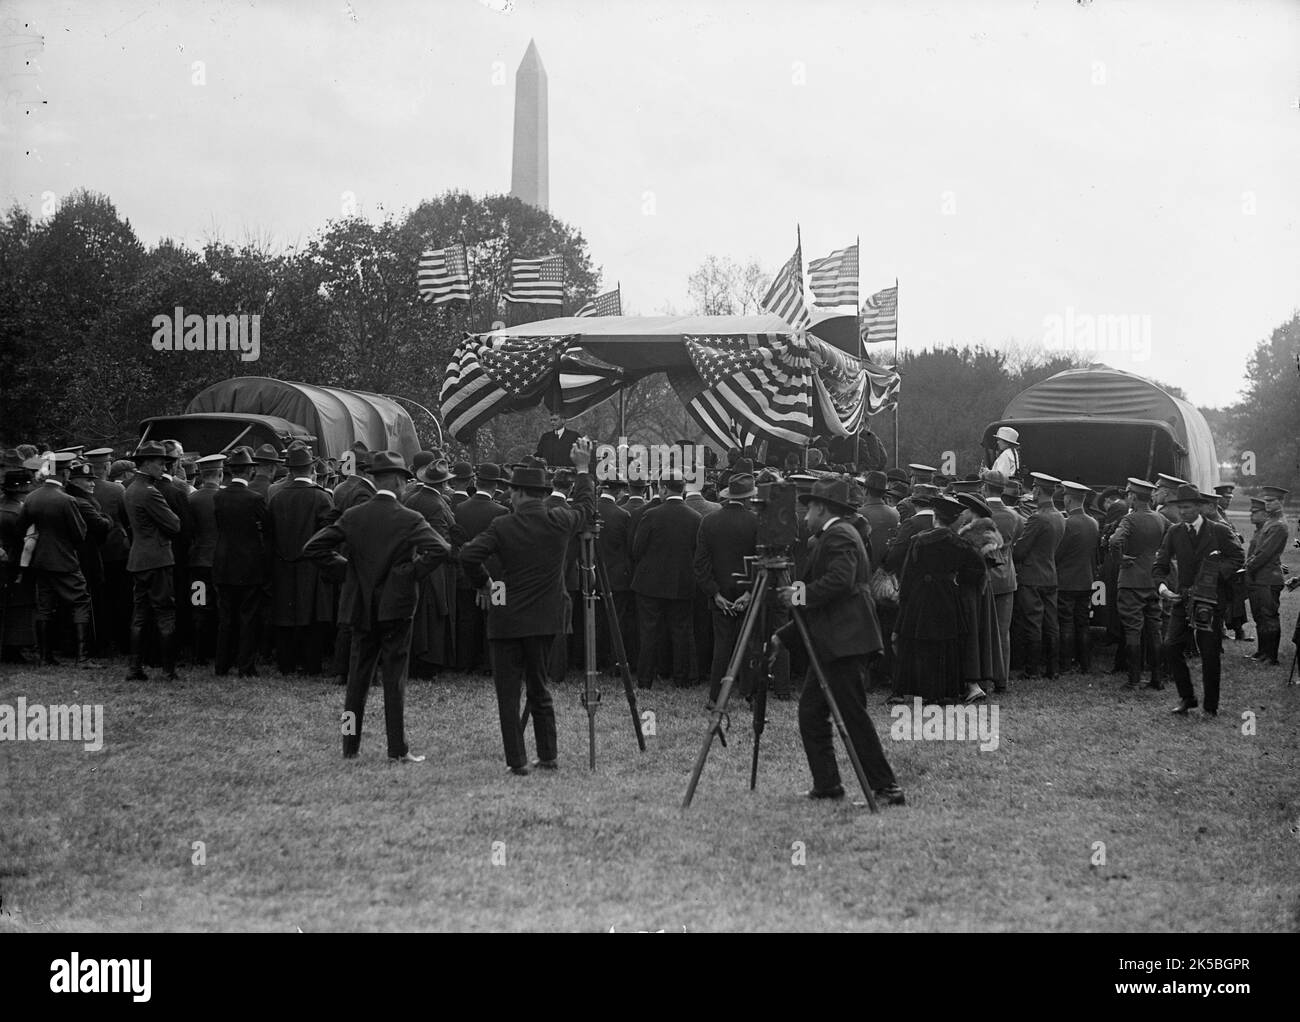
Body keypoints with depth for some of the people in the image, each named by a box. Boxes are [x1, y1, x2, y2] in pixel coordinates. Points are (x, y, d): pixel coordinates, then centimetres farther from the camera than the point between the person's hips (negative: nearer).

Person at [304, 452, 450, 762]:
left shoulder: (352, 516, 0)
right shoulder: (410, 519, -10)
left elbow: (312, 548, -1)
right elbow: (442, 550, -22)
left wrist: (345, 569, 6)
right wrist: (413, 572, -9)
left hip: (361, 607, 3)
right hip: (396, 606, -3)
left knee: (358, 676, 11)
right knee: (395, 677, 1)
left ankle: (350, 746, 13)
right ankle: (398, 748, 1)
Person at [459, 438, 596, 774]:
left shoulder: (502, 526, -10)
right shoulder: (559, 521, -2)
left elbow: (469, 555, -19)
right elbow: (586, 508, 18)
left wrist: (484, 583, -2)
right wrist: (583, 469, 28)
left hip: (507, 619, -4)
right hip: (544, 620, 4)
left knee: (508, 692, 1)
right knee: (538, 688, 15)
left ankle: (516, 760, -3)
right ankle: (548, 756, 16)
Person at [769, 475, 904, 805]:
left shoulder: (839, 536, -8)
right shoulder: (829, 537, 22)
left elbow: (840, 580, -26)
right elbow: (818, 604, 24)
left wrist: (801, 595, -19)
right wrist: (782, 637, 22)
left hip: (846, 642, -10)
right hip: (830, 644, 10)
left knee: (855, 717, -10)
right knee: (810, 711, 9)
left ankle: (887, 788, -8)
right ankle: (826, 784, 12)